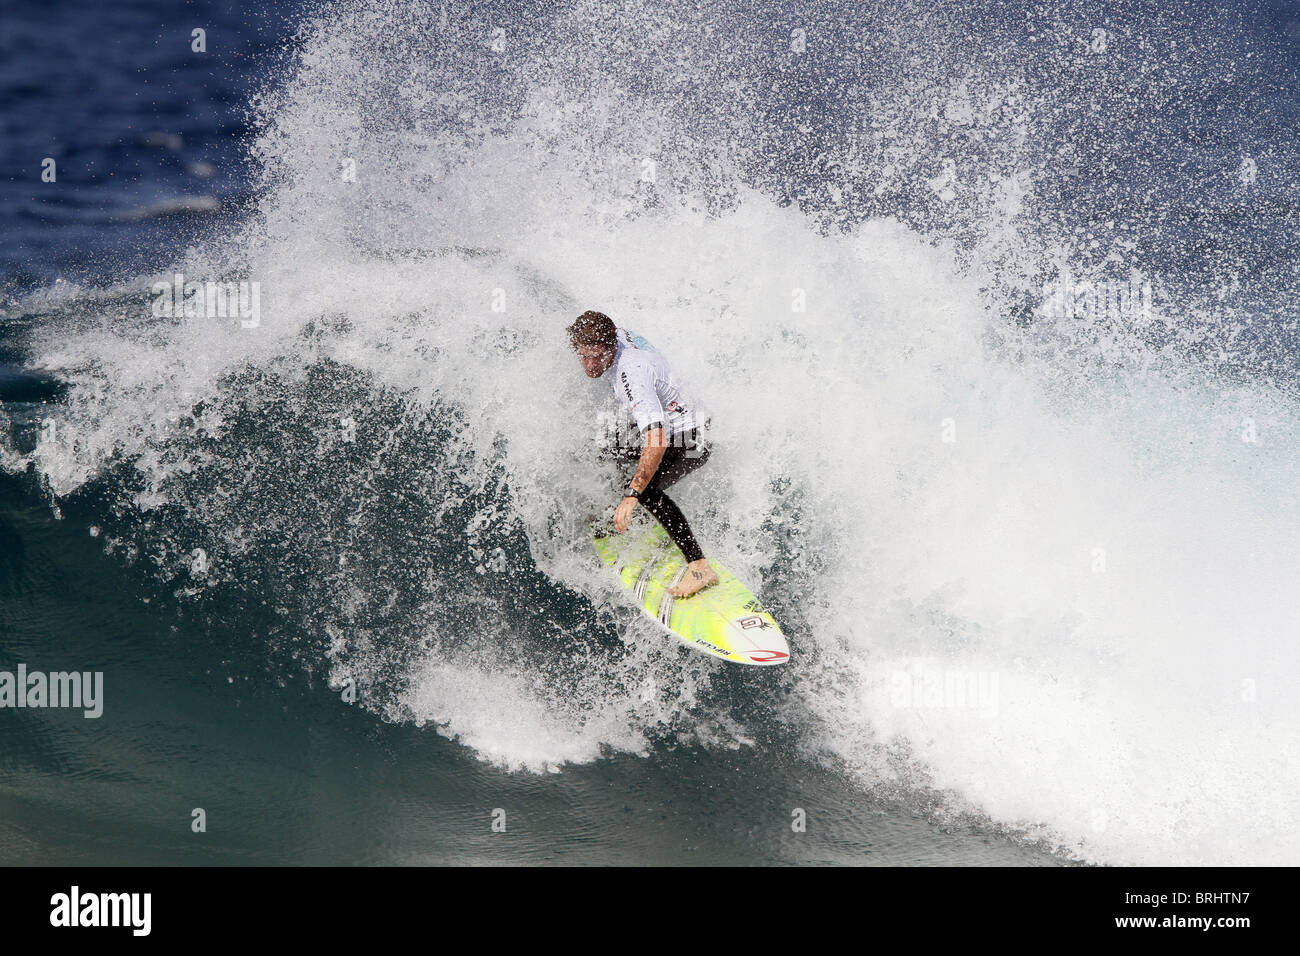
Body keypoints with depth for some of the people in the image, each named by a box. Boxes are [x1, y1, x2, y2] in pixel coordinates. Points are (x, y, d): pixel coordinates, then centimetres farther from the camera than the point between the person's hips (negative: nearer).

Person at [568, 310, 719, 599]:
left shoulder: (631, 373, -37)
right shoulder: (612, 334, -13)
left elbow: (657, 440, -45)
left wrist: (632, 495, -50)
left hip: (691, 440, -10)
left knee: (645, 488, -32)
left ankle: (700, 567, -34)